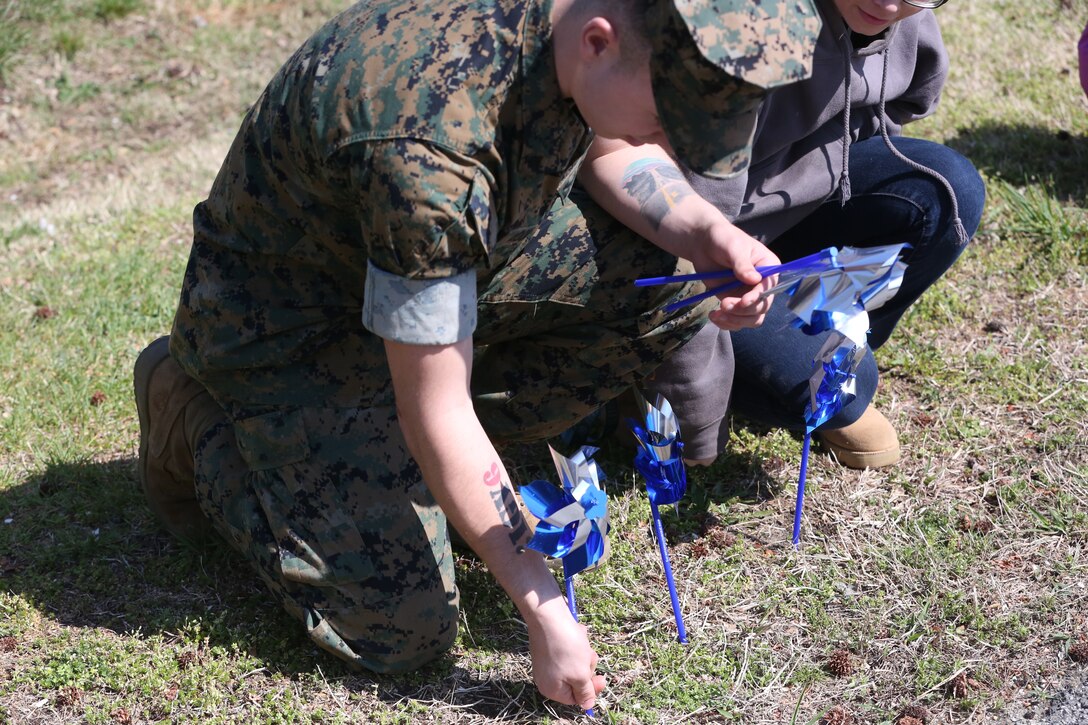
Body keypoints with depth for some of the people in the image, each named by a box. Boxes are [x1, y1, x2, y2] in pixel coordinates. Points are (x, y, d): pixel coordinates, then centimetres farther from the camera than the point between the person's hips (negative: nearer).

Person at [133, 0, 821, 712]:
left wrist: (707, 235, -12)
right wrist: (544, 610, -24)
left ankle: (452, 460, 4)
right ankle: (196, 415, 7)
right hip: (287, 318, -7)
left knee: (676, 279, -11)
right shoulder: (428, 146, -40)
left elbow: (611, 153, 7)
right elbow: (433, 413, -31)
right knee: (400, 630, -15)